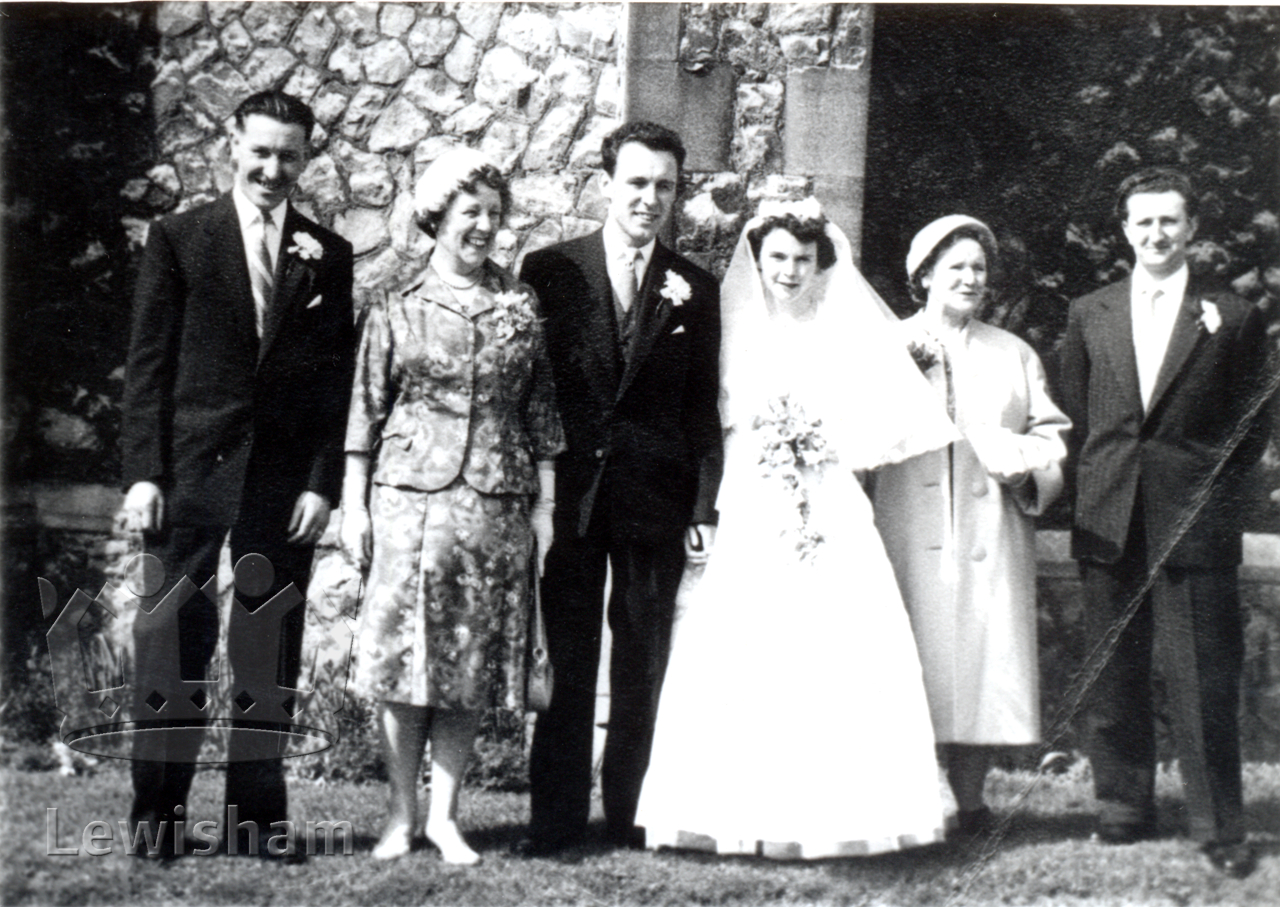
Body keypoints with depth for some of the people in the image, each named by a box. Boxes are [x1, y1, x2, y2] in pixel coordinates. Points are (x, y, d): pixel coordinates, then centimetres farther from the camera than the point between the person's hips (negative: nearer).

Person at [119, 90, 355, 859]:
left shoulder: (328, 256, 8)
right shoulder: (178, 239, 5)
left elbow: (339, 377, 6)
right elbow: (149, 361, 2)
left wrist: (324, 481, -3)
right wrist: (142, 470, -5)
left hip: (287, 477, 1)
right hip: (192, 466, -1)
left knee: (271, 644, 4)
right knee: (172, 636, 0)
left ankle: (258, 810, 12)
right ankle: (158, 808, 10)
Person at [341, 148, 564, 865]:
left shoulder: (523, 305, 8)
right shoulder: (396, 309, 4)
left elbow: (541, 410, 8)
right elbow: (366, 411, 5)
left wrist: (546, 503, 5)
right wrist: (353, 503, 1)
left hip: (497, 502, 1)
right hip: (408, 496, -1)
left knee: (475, 660, 4)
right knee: (403, 651, 1)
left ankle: (446, 813, 15)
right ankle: (402, 813, 14)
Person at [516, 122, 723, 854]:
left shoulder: (696, 290, 6)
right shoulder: (550, 270, 3)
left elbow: (705, 408, 6)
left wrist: (706, 508, -1)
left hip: (656, 499, 1)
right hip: (568, 493, -1)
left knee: (644, 663, 8)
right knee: (565, 657, 4)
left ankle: (633, 814, 20)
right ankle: (556, 816, 13)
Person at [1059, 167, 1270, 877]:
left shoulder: (1232, 318, 5)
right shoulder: (1088, 315, 11)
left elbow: (1249, 429, 7)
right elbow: (1072, 420, 13)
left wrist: (1213, 493, -1)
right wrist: (1086, 496, 5)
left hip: (1195, 524, -2)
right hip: (1109, 523, 2)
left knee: (1204, 680, -1)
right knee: (1113, 678, 8)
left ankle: (1220, 830, 9)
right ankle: (1122, 813, 20)